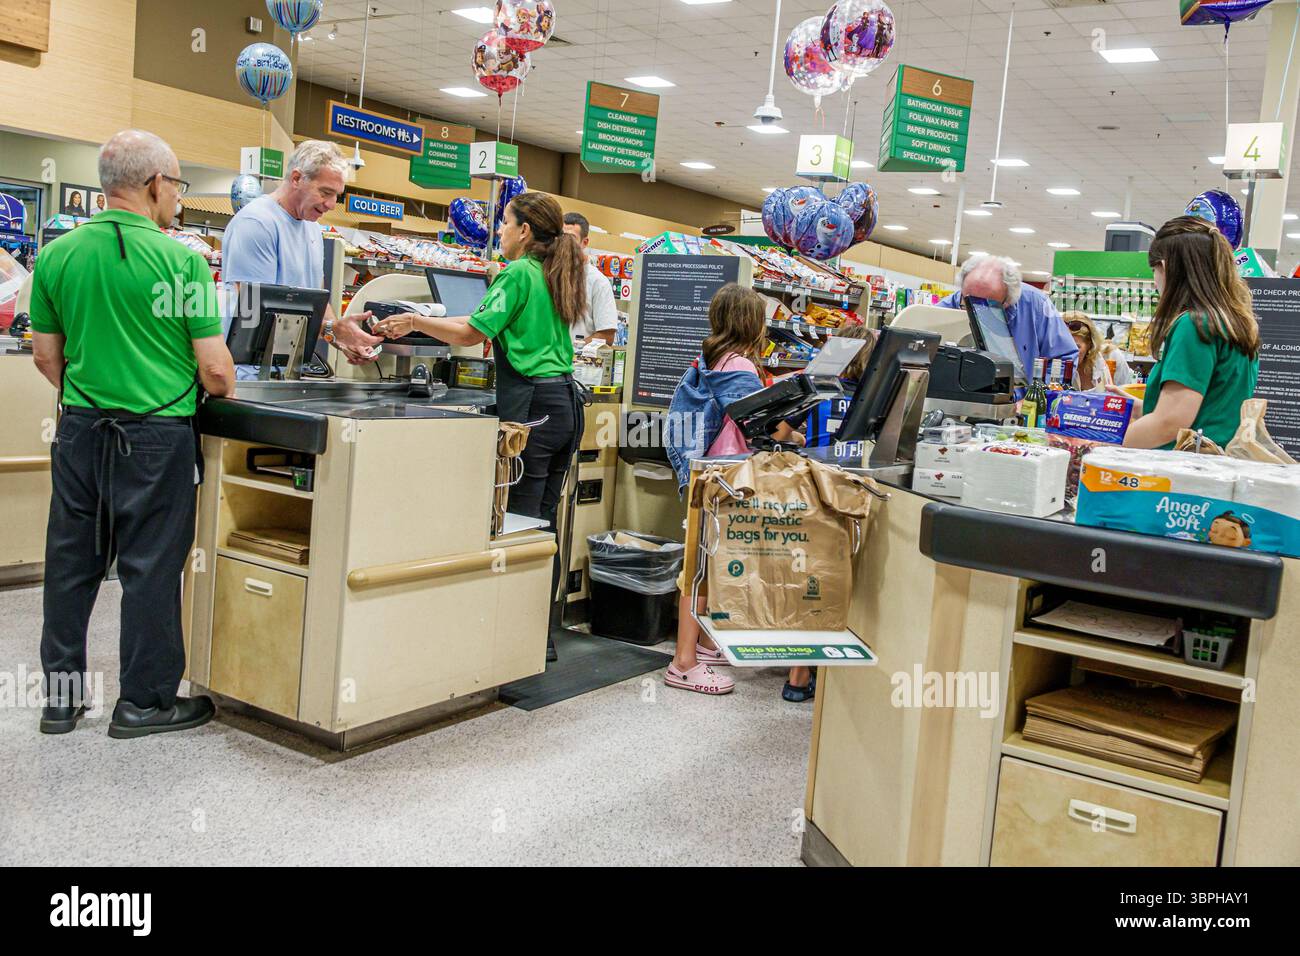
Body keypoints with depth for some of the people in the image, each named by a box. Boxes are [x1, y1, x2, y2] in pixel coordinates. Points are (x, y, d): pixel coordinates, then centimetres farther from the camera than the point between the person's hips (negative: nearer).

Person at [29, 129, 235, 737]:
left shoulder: (56, 255, 2)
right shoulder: (181, 260, -12)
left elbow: (47, 356, 9)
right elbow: (215, 369, -12)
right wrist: (223, 391, 9)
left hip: (79, 430, 5)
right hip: (156, 435, -5)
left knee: (71, 561, 14)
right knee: (149, 567, 6)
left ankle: (61, 694, 25)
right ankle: (145, 700, 17)